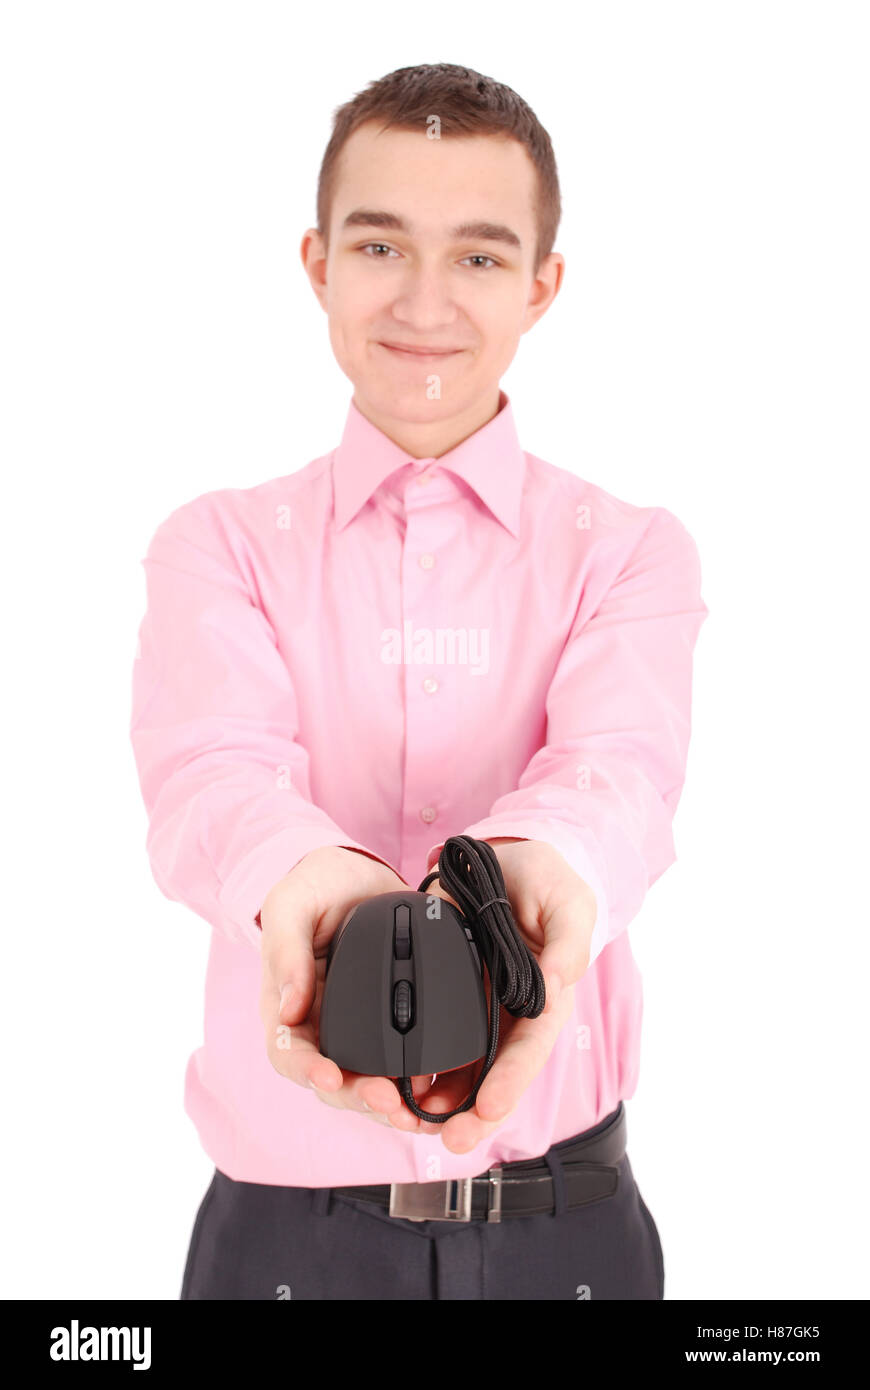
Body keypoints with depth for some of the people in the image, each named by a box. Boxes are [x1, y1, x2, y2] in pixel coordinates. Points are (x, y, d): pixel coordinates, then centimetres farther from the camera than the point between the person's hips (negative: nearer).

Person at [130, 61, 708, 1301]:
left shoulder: (631, 552, 1)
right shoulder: (220, 544, 1)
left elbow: (619, 764, -19)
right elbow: (210, 768, -18)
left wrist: (547, 867, -43)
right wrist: (301, 875, -42)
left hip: (562, 1213, 1)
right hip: (286, 1216, 0)